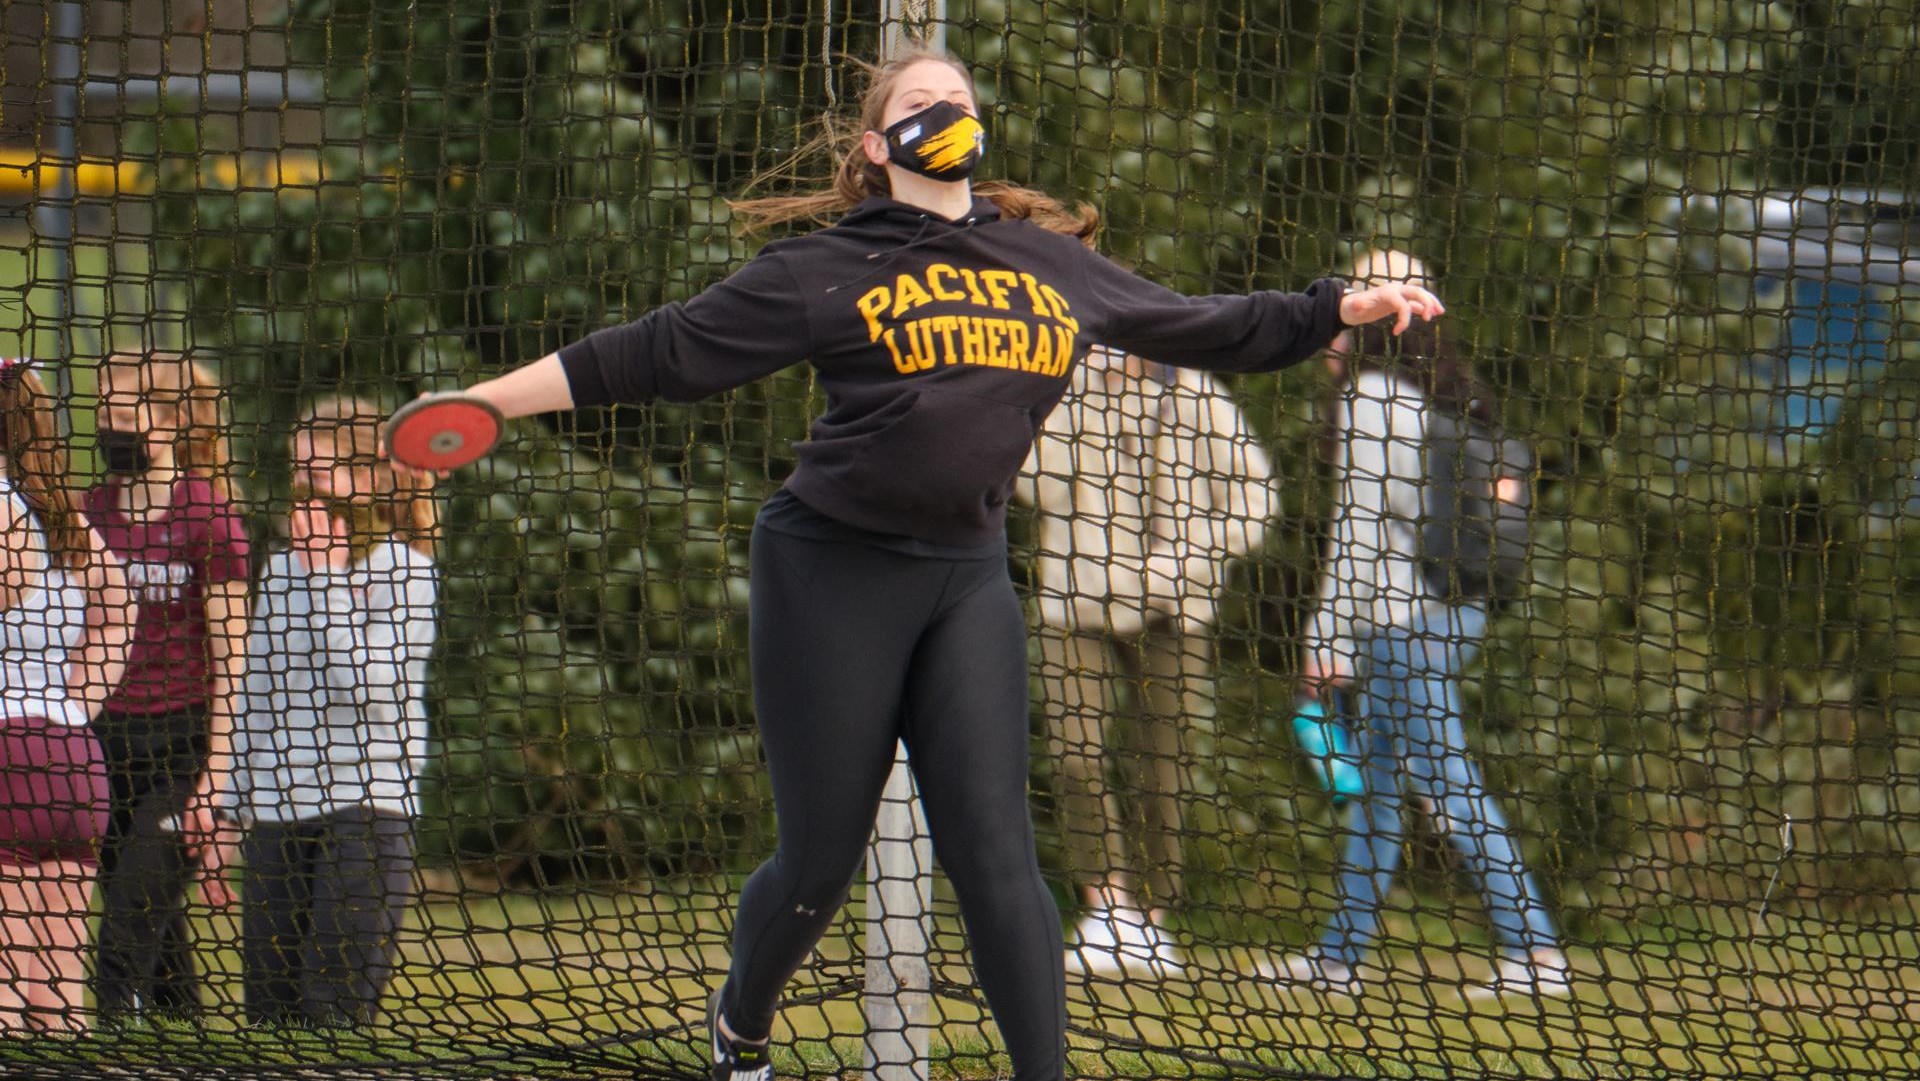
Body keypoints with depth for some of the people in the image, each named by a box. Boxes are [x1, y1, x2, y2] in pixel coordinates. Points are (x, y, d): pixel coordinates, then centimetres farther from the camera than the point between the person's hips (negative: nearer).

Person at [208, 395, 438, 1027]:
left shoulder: (403, 571, -2)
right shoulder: (280, 570, 16)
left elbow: (374, 695, -14)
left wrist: (329, 584, -11)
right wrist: (228, 818, 17)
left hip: (365, 812, -6)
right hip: (275, 818, 6)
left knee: (332, 1012, -15)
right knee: (269, 1015, 2)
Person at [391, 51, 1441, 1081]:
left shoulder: (1055, 265, 11)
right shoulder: (825, 271, -1)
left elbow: (1207, 329, 21)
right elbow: (657, 353, -1)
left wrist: (1343, 306, 15)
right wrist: (488, 401, -5)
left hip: (967, 579, 3)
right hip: (832, 571, -3)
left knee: (993, 848, -9)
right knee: (821, 859, 4)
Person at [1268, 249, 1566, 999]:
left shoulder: (1368, 398, -10)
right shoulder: (1436, 396, 15)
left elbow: (1359, 524, -14)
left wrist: (1330, 636, -12)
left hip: (1403, 615, -9)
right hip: (1454, 609, 9)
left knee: (1446, 783, -9)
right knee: (1377, 776, 14)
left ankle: (1533, 949, -15)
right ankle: (1343, 952, 20)